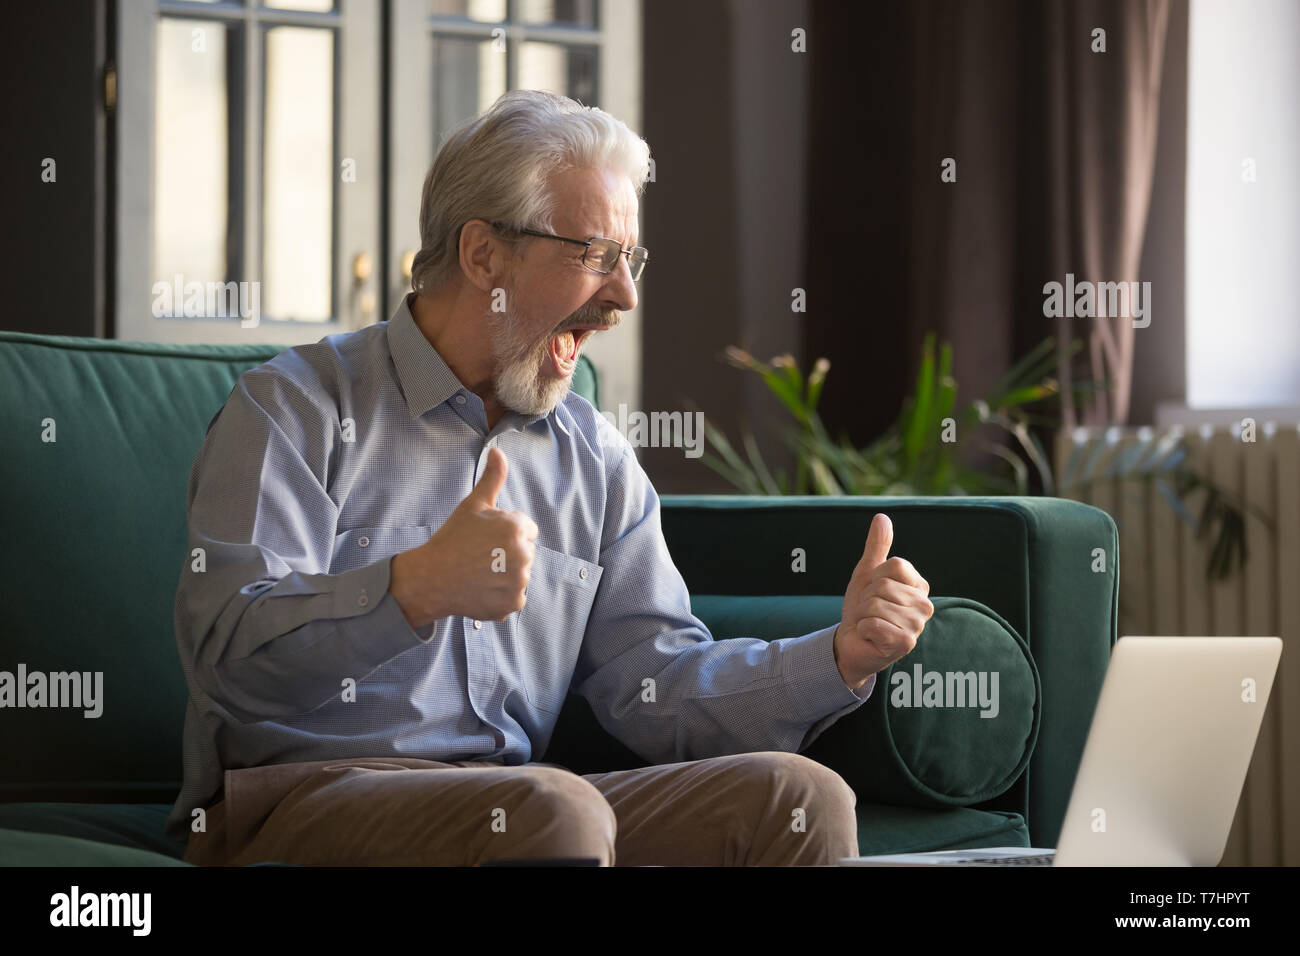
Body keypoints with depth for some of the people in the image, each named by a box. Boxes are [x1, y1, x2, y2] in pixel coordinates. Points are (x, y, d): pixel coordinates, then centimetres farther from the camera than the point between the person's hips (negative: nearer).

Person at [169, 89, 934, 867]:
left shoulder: (594, 458, 18)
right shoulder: (296, 409, -1)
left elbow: (658, 686, 12)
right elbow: (229, 650, -16)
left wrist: (841, 657, -4)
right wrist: (416, 589, -33)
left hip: (510, 810, 6)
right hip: (299, 796, -6)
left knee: (796, 795, -15)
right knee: (557, 811, -35)